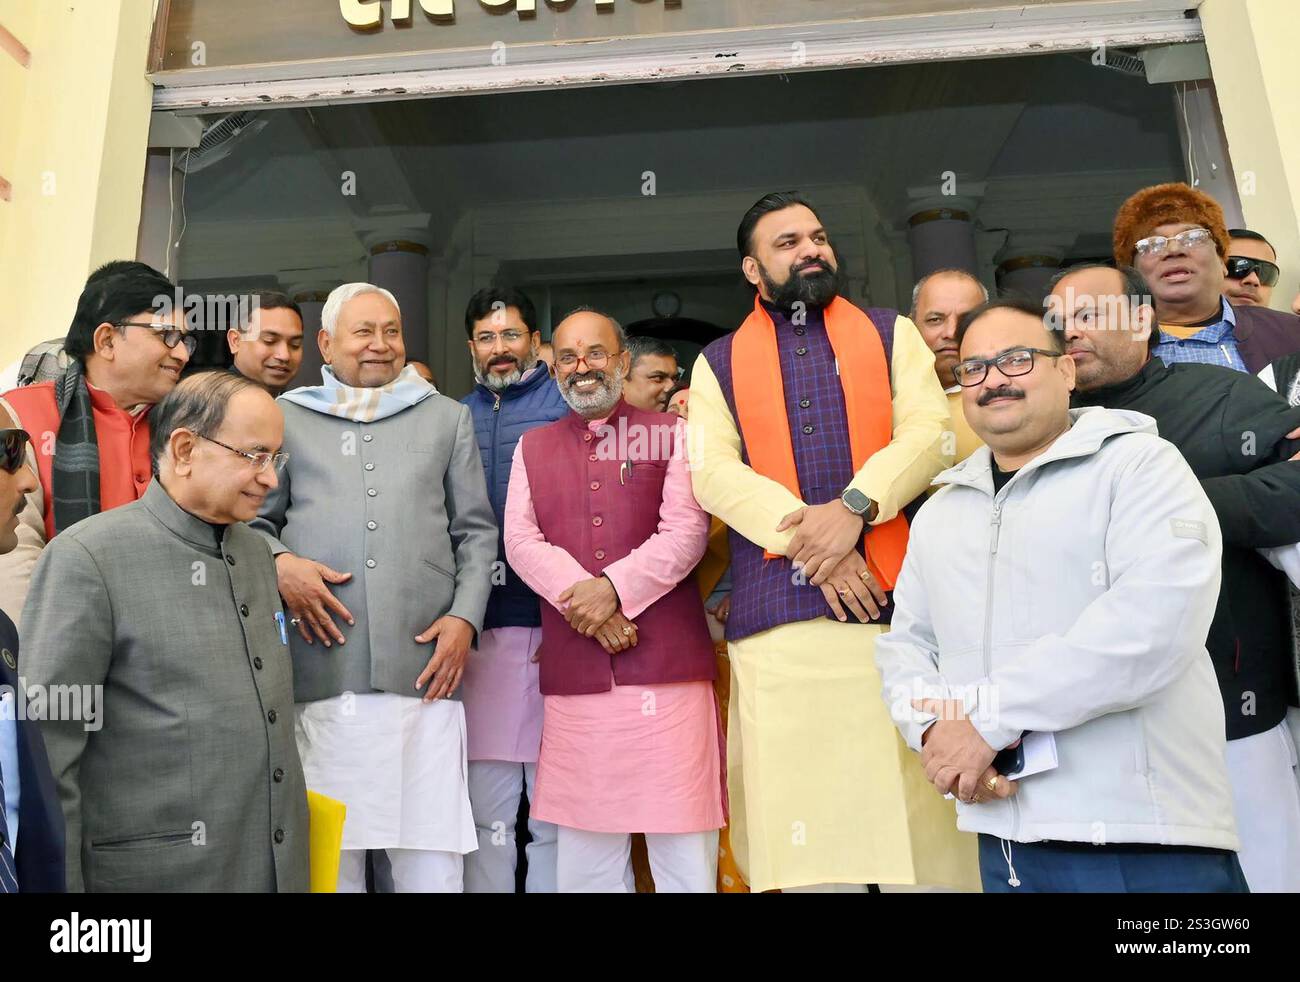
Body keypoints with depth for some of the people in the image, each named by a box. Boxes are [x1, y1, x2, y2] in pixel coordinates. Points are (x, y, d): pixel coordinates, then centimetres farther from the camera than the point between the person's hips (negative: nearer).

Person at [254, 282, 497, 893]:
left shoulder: (447, 417, 17)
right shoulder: (288, 418, 14)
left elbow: (476, 530, 13)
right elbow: (253, 520, 17)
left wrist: (465, 616, 0)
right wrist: (279, 564, -4)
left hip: (425, 667, 0)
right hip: (323, 670, 0)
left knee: (430, 860, 2)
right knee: (329, 854, 6)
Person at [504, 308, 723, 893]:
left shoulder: (671, 434, 8)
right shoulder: (532, 448, 16)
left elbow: (686, 531, -4)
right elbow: (521, 540, 4)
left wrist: (612, 587, -15)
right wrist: (578, 597, -11)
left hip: (667, 666, -2)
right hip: (573, 674, 3)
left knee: (685, 850, 3)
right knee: (583, 855, 9)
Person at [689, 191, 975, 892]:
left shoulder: (891, 333, 17)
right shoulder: (718, 362, 14)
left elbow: (929, 430, 2)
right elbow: (713, 472, 0)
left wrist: (854, 505, -14)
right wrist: (810, 542, -12)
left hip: (895, 595, 1)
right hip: (778, 609, 0)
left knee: (918, 805, 2)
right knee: (804, 819, 2)